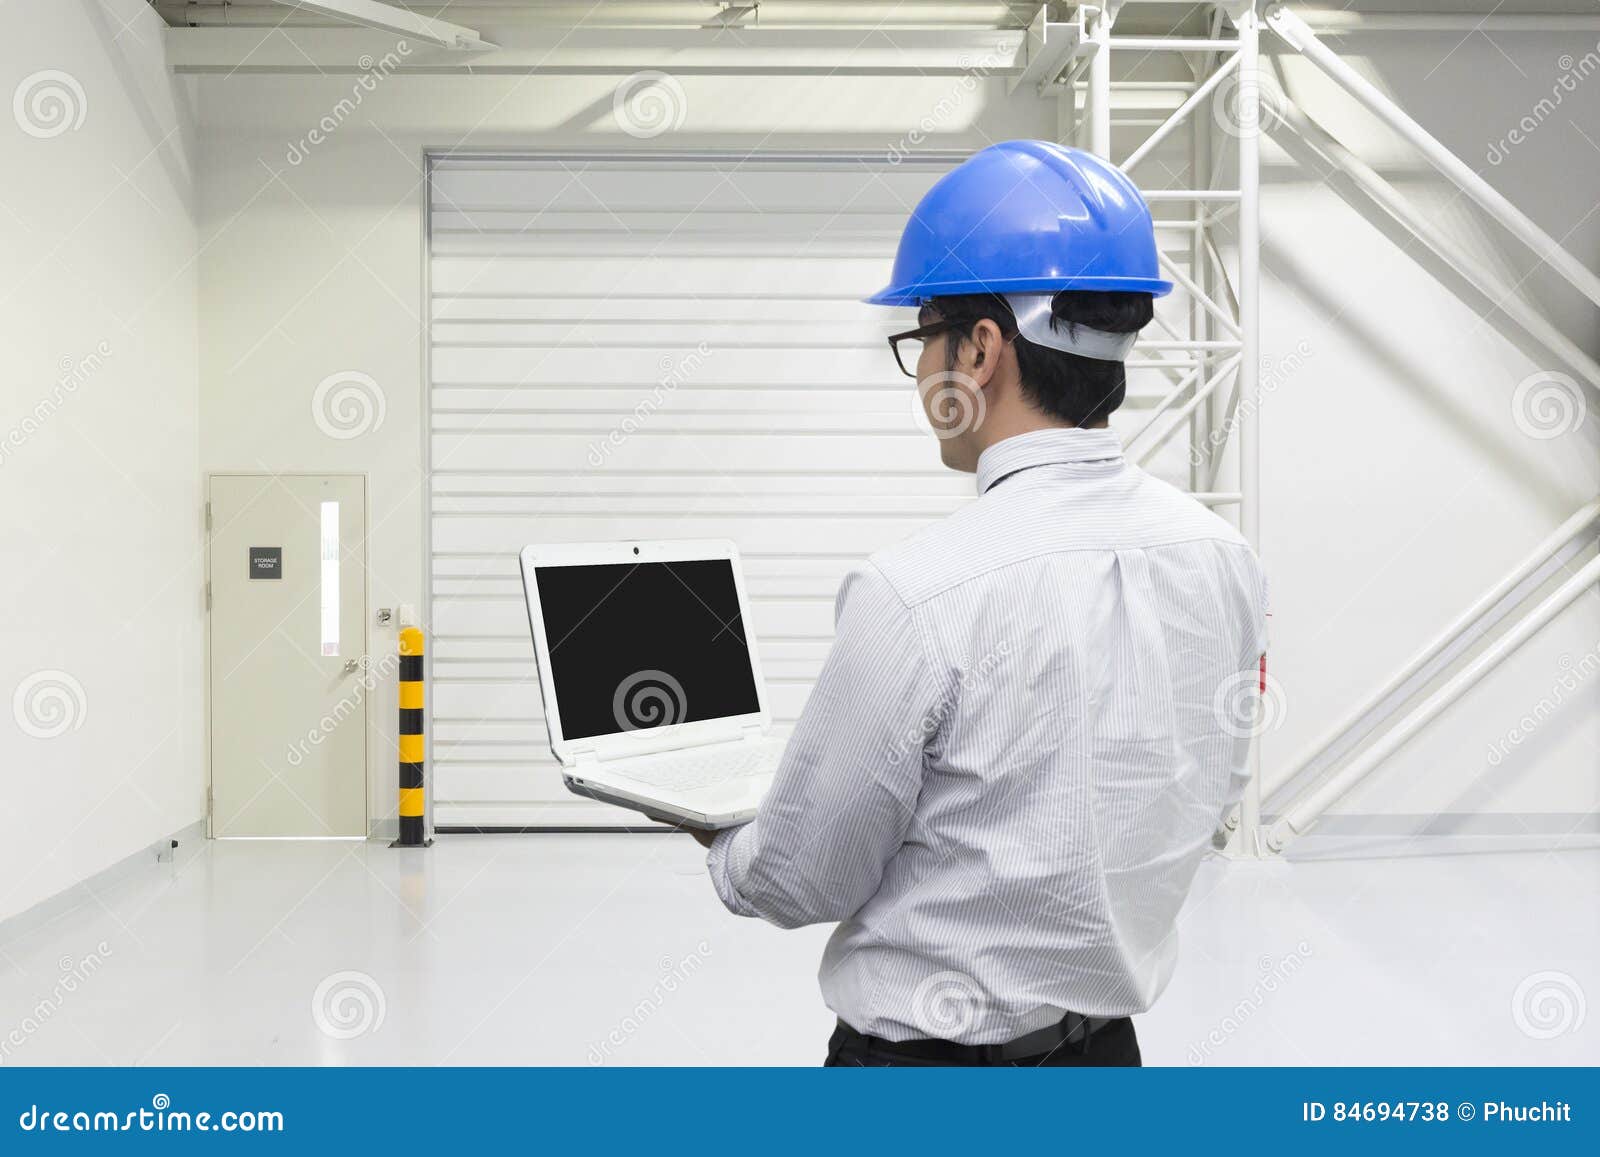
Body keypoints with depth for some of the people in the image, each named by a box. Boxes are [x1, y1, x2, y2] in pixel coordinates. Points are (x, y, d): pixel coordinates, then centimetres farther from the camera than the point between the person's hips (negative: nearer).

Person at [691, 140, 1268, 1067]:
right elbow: (1211, 805, 8)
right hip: (1112, 1045, 6)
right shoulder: (1226, 559, -6)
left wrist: (722, 850, 8)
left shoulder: (915, 595, -25)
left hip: (928, 1049, -6)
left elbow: (804, 884, -14)